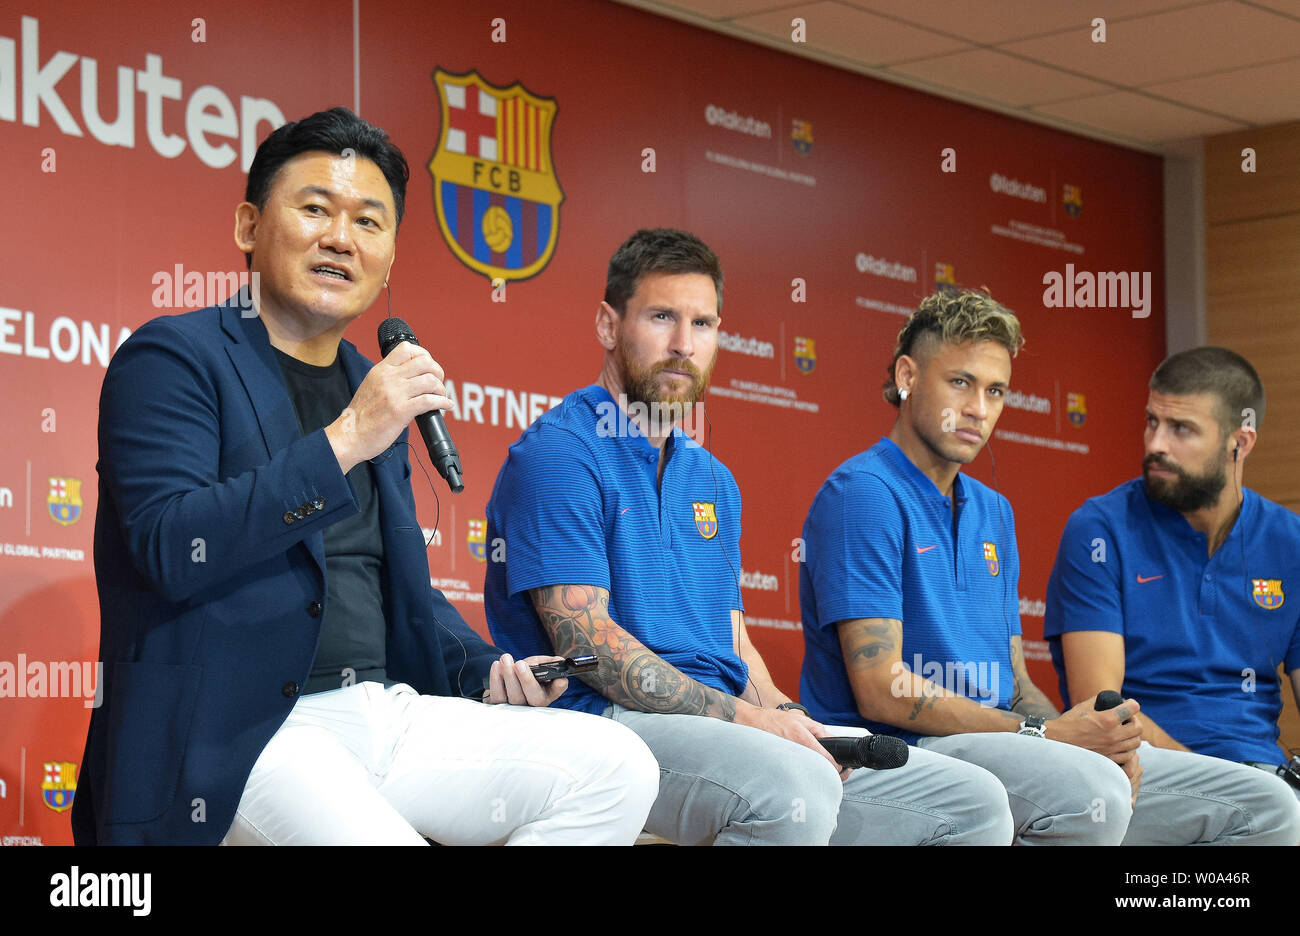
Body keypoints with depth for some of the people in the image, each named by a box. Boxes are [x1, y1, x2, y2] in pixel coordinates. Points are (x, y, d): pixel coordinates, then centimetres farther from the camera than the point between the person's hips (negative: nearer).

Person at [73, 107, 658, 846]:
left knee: (618, 769, -9)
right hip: (233, 740, -8)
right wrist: (343, 443, -21)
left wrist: (488, 672, 8)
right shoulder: (171, 359, -2)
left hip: (384, 716, 8)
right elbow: (170, 548, -18)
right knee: (377, 836, -36)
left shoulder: (371, 391, 20)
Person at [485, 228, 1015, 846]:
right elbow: (584, 637, -14)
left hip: (721, 722, 8)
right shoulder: (560, 455, -5)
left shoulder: (712, 479, 22)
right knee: (796, 790, -37)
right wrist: (746, 719, -18)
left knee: (975, 801, -2)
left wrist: (789, 720, 0)